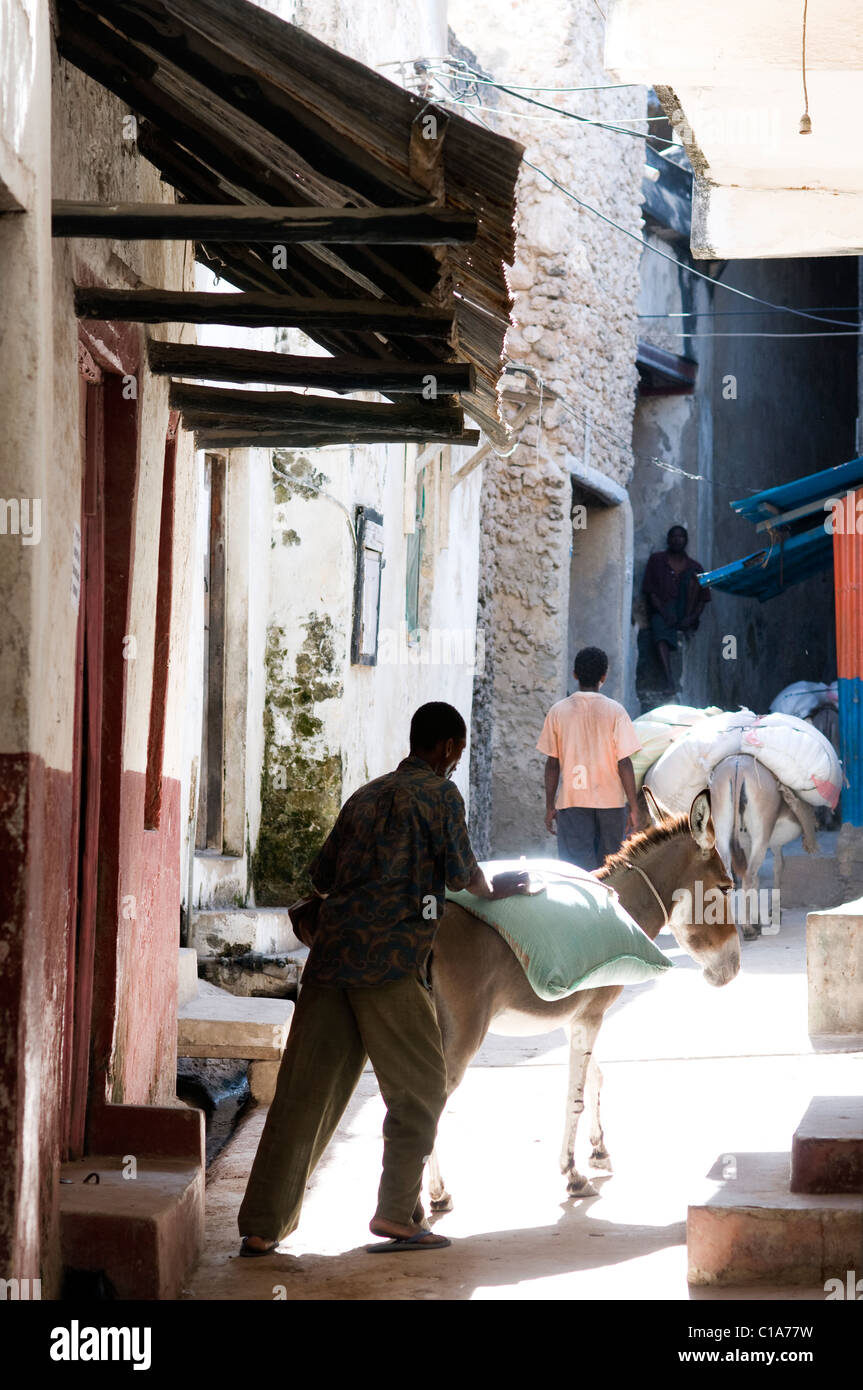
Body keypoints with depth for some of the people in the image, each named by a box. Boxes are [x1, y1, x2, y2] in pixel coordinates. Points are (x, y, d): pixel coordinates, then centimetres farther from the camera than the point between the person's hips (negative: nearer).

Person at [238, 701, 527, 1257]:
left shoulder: (365, 796, 22)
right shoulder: (441, 793, 5)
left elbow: (321, 874, 25)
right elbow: (463, 873, 5)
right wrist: (494, 890, 26)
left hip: (331, 954, 6)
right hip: (390, 959, -6)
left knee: (305, 1091, 5)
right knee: (419, 1087, 8)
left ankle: (262, 1226, 4)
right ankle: (398, 1213, 5)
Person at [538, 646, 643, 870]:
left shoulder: (558, 711, -1)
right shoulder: (614, 711, -5)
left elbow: (552, 763, 2)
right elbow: (624, 763, -7)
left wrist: (550, 806, 10)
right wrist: (634, 807, -2)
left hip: (571, 801, 0)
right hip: (610, 800, 0)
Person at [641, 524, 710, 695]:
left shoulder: (694, 566, 12)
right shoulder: (657, 560, 8)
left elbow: (703, 598, 7)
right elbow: (650, 590, 0)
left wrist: (693, 617, -13)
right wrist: (664, 613, -15)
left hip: (685, 611, 1)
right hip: (662, 609, -1)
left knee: (693, 575, -19)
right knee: (660, 635, -35)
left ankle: (688, 627, -20)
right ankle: (669, 680, -48)